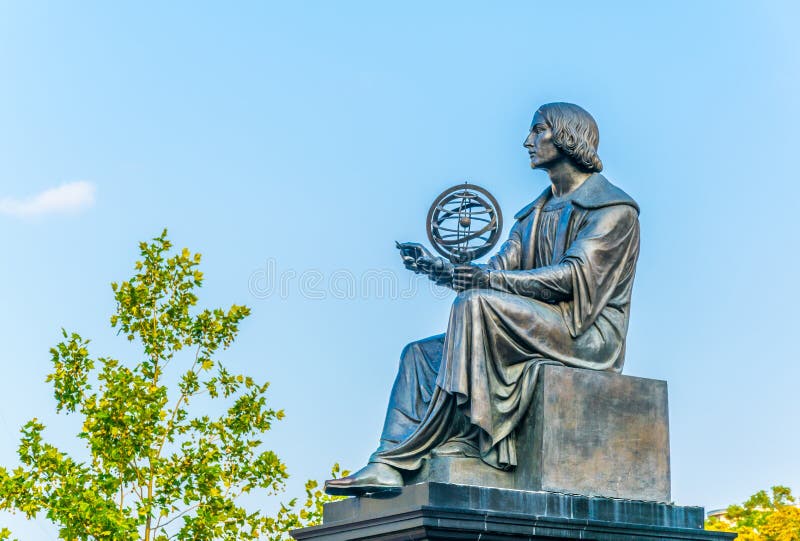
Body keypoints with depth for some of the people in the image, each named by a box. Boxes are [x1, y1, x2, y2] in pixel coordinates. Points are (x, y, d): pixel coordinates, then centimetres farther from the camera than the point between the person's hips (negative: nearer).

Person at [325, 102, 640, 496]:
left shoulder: (613, 208, -1)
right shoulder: (534, 215, 24)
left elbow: (576, 275, -17)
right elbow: (497, 270, 11)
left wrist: (490, 281, -27)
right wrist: (439, 268, -8)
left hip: (586, 336, -8)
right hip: (538, 336, 8)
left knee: (476, 302, -30)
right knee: (419, 355, -6)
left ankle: (418, 446, -32)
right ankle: (387, 465, -24)